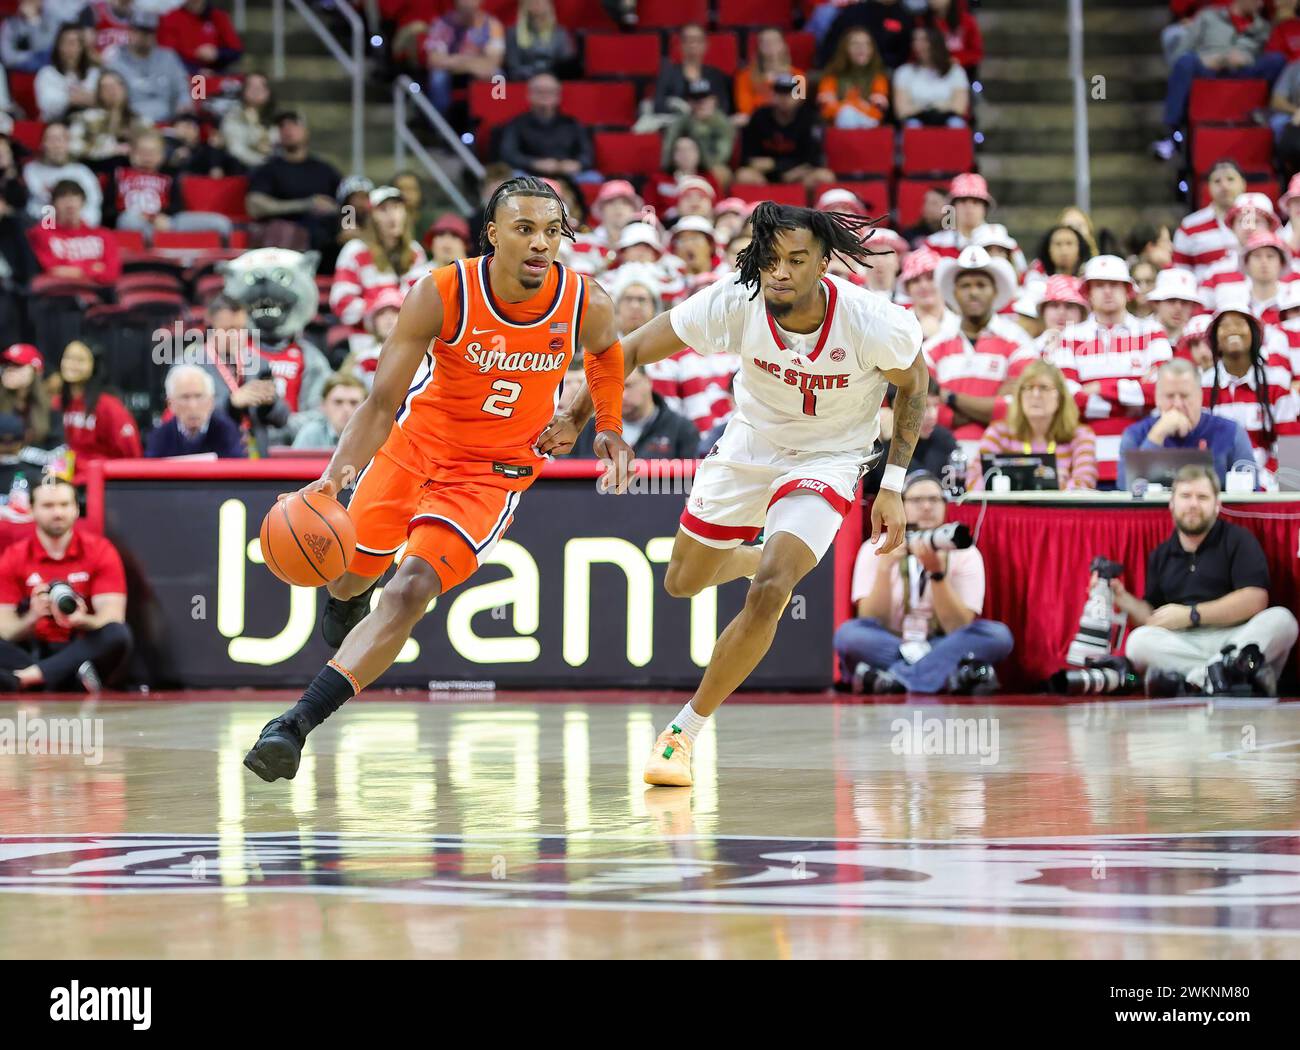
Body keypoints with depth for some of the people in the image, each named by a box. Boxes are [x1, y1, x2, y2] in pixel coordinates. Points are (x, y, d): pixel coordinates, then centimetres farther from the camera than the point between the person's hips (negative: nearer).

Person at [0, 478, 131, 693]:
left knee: (118, 635, -32)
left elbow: (112, 619, -9)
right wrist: (32, 618, -28)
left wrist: (79, 620, -31)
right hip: (33, 652, 0)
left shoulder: (100, 551, 0)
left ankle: (24, 677, -40)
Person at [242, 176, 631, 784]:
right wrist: (338, 473, -37)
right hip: (416, 440, 1)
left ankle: (298, 722, -19)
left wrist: (610, 428, 2)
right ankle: (345, 599, 58)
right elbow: (383, 401, -23)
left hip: (495, 471, -1)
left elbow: (606, 353, 9)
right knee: (349, 571, 17)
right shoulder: (441, 294, -25)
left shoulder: (587, 305, -19)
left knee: (410, 593, -19)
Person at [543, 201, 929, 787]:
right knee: (683, 583, 16)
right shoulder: (734, 303, -27)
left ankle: (684, 733, -8)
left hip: (826, 460, -3)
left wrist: (892, 486, -11)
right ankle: (767, 560, 52)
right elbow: (632, 349, -14)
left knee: (768, 593, -24)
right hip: (748, 447, 3)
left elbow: (913, 383, -8)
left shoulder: (872, 322, -30)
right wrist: (575, 416, -22)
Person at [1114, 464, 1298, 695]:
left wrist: (1191, 615, -8)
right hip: (1183, 645, 3)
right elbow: (1152, 617, 21)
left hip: (1234, 637, -2)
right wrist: (1122, 598, 3)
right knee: (1138, 641, -28)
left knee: (1281, 620, -31)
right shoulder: (1160, 556, 20)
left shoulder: (1237, 540, 6)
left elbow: (1255, 600, -7)